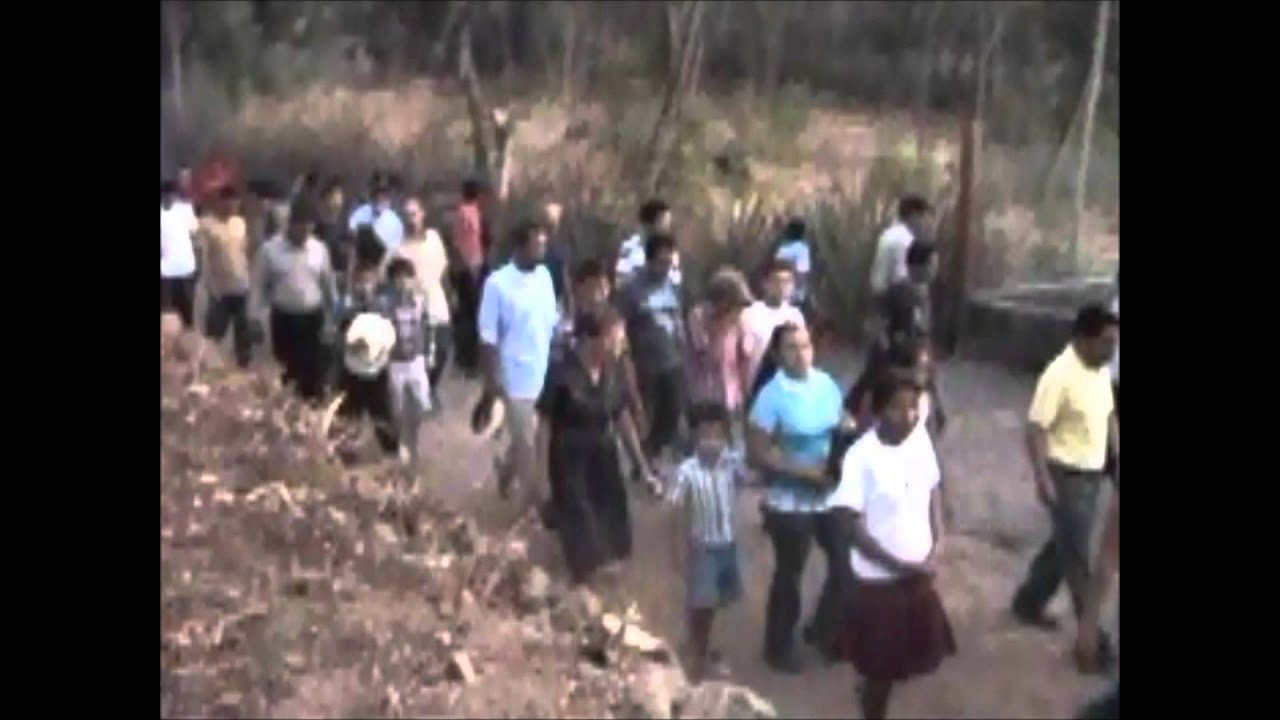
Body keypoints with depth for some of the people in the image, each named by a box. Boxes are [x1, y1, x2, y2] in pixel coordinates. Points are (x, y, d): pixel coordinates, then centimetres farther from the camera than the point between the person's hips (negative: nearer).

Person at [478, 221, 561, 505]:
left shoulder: (544, 275, 0)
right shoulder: (497, 283, -16)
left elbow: (553, 323, 8)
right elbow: (488, 338, -13)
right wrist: (491, 381, -13)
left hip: (547, 373, 5)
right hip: (518, 377, -5)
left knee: (524, 436, 18)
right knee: (525, 440, 6)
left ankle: (505, 473, 43)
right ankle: (535, 500, 20)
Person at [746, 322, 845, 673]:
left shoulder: (826, 384, -3)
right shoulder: (772, 396, -20)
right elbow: (758, 452, -20)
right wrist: (806, 471, -23)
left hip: (831, 495, 6)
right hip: (790, 502, -6)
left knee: (847, 561, 18)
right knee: (789, 574, 9)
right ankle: (779, 646, 28)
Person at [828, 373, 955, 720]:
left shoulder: (921, 440, -4)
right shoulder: (862, 456, -22)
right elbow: (852, 524, -19)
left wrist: (938, 544, -5)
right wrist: (899, 565, -18)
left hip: (920, 572, 6)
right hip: (879, 577, -6)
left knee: (913, 654, 20)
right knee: (881, 666, 6)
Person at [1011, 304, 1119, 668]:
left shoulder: (1102, 372, 5)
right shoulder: (1060, 375, -21)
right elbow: (1036, 428, -21)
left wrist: (1116, 454, 13)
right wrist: (1042, 478, -23)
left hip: (1092, 474, 8)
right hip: (1067, 476, -8)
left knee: (1064, 546, 19)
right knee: (1076, 555, 0)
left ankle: (1028, 602, 36)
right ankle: (1092, 635, 8)